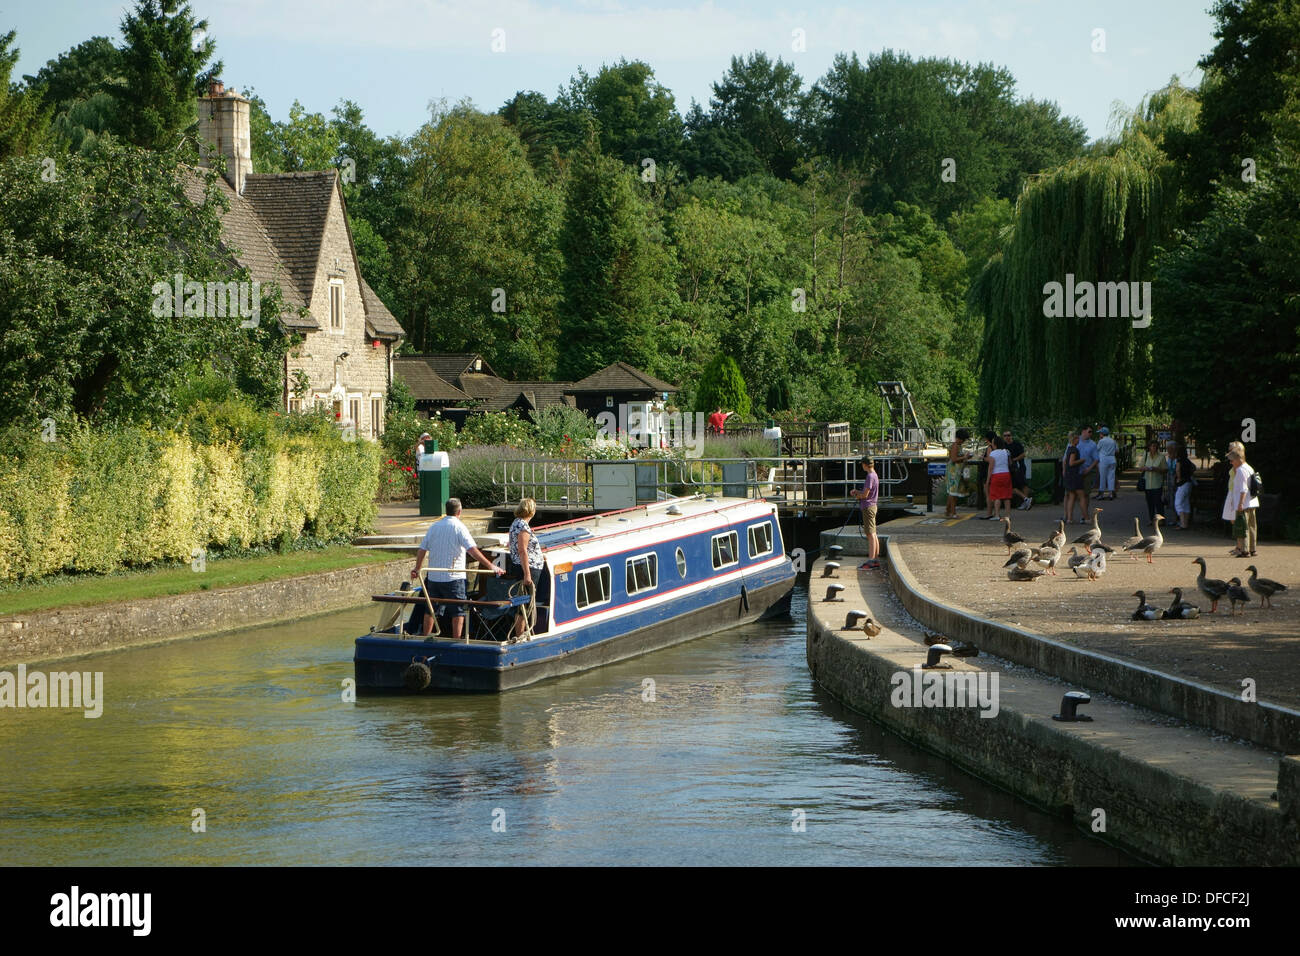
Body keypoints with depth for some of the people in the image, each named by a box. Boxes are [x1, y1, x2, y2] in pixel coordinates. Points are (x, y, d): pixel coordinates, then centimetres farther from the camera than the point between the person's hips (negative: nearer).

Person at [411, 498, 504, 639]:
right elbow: (473, 550, -19)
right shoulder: (459, 527, -10)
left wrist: (417, 570, 24)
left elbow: (421, 551, 10)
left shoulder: (434, 527, 7)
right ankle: (456, 641, -4)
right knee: (458, 611, 0)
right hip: (454, 578, -5)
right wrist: (490, 566, -20)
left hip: (433, 576, 5)